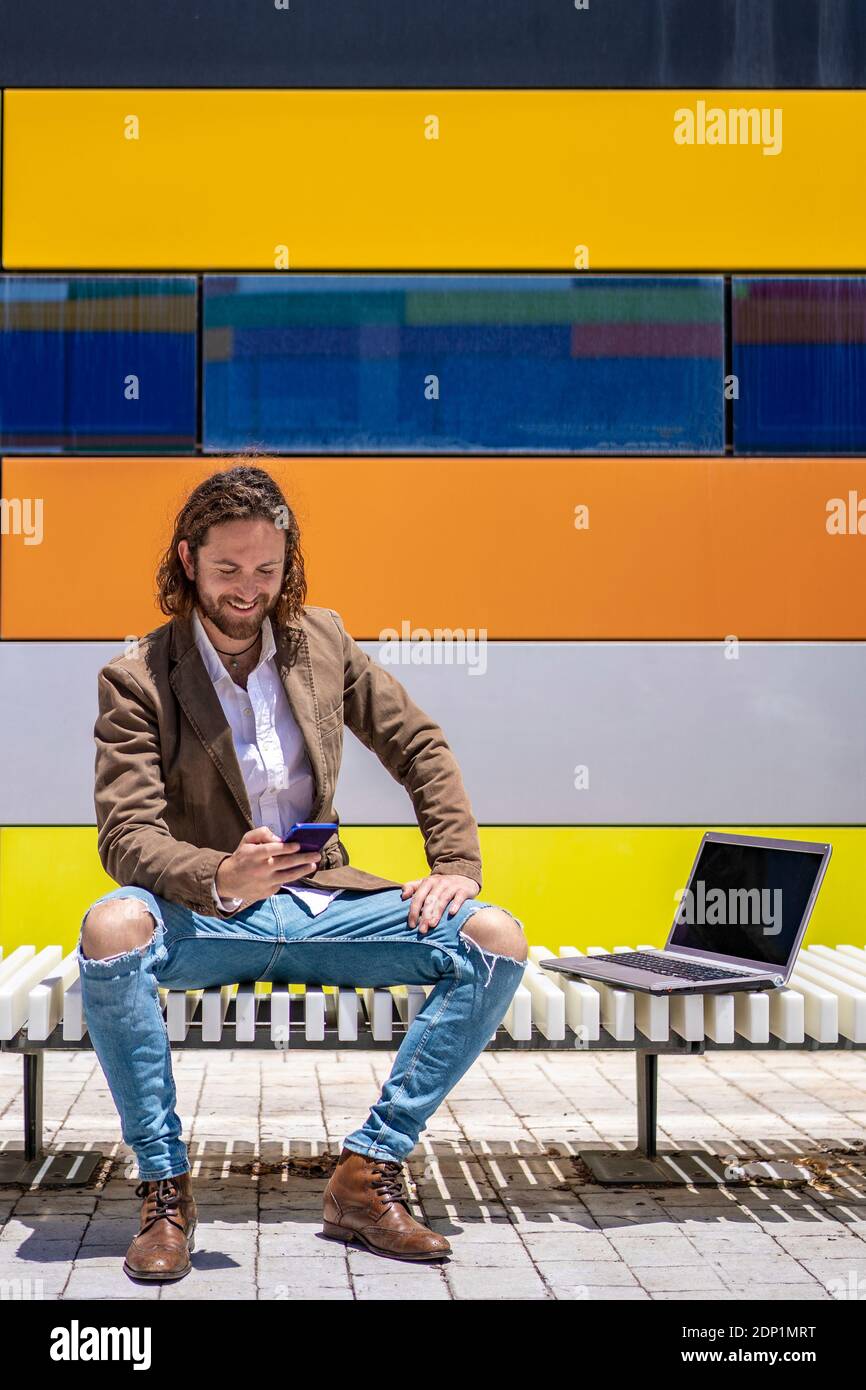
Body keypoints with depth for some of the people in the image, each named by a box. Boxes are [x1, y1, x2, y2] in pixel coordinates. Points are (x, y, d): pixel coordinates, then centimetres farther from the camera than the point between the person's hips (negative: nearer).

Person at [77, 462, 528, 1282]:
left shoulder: (322, 640, 6)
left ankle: (366, 1178, -11)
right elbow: (127, 835, -16)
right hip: (205, 919, -3)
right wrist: (222, 878, -37)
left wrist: (457, 865, -3)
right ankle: (164, 1189, -20)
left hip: (320, 904, 4)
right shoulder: (136, 680, -6)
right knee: (112, 928, -37)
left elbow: (419, 748, 12)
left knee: (497, 940, -17)